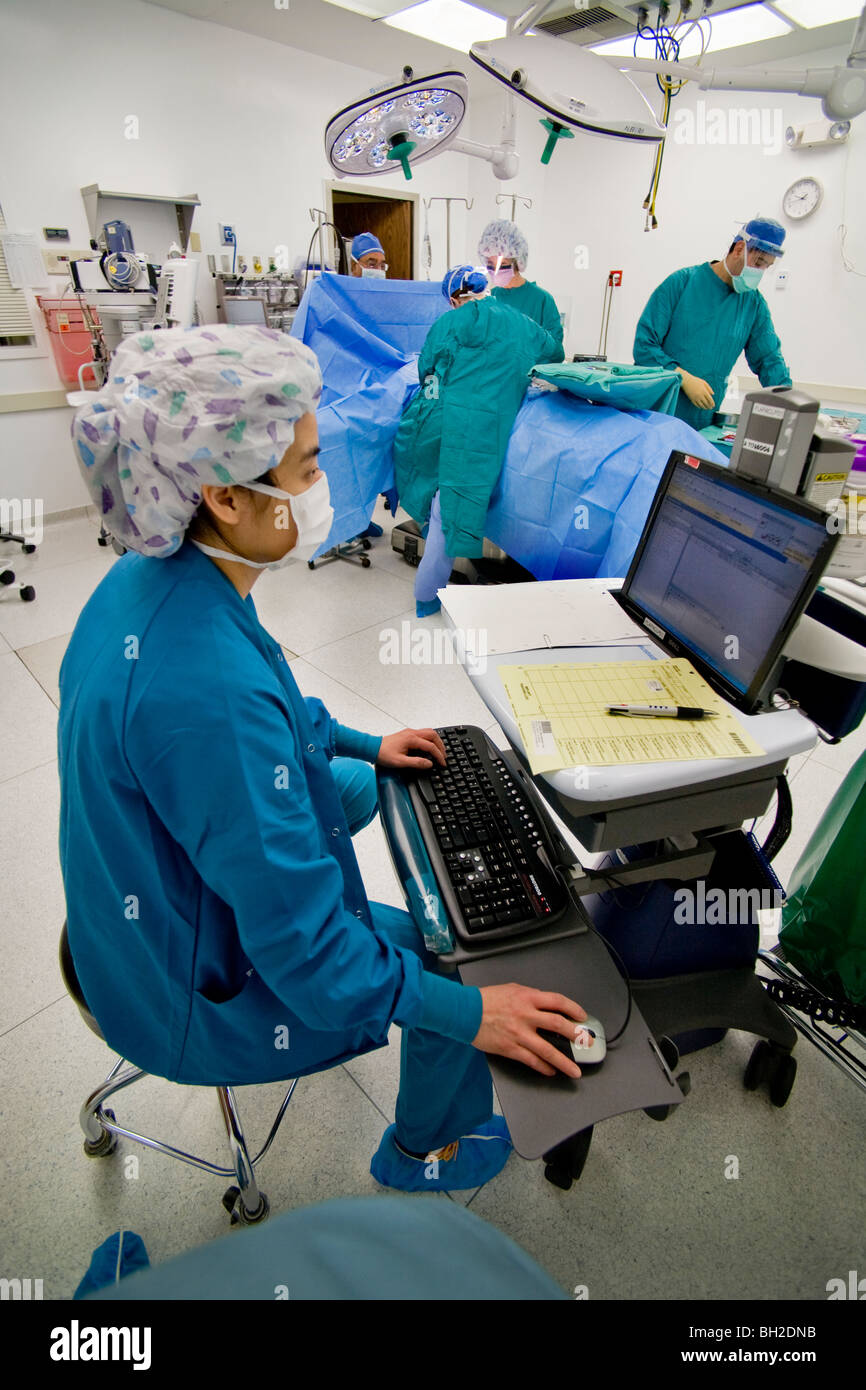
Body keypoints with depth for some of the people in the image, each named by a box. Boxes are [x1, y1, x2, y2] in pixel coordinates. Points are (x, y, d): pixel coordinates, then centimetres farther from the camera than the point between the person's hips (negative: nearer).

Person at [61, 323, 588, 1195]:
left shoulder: (149, 579, -9)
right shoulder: (206, 687, -40)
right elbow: (301, 945, -32)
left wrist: (363, 745, 12)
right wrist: (468, 1013, -21)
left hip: (152, 908, 9)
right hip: (202, 991, -8)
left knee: (359, 788, 23)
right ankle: (425, 1152, 35)